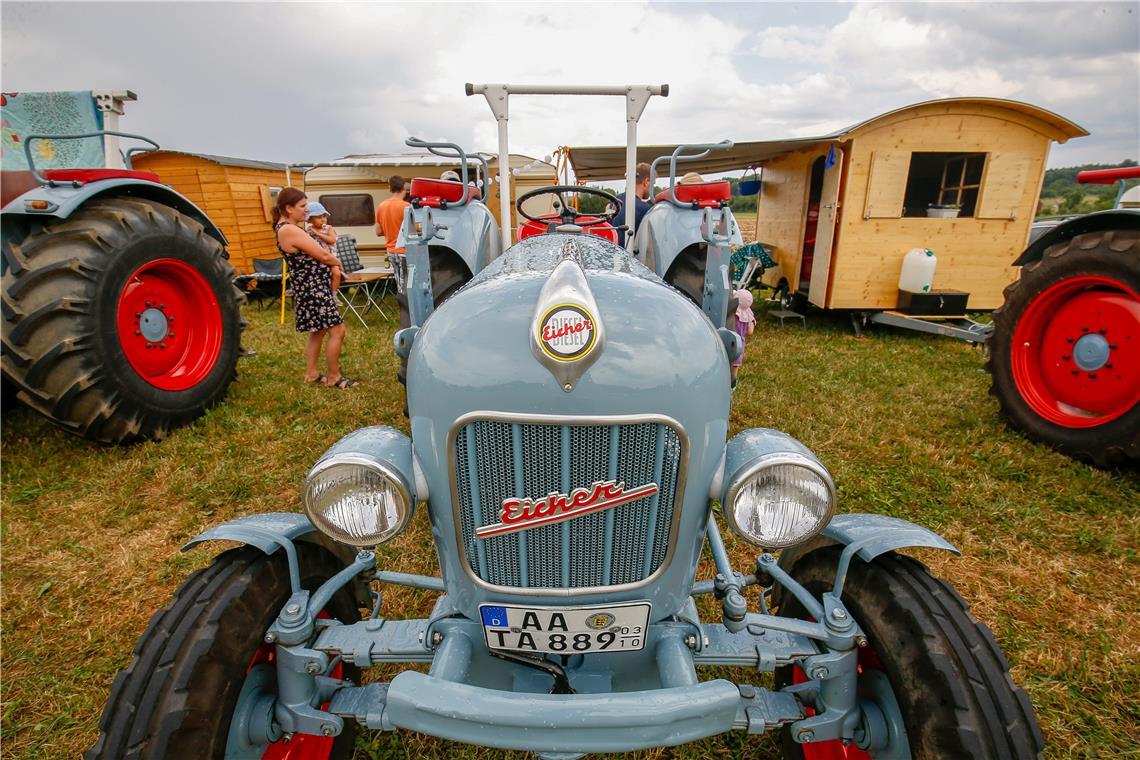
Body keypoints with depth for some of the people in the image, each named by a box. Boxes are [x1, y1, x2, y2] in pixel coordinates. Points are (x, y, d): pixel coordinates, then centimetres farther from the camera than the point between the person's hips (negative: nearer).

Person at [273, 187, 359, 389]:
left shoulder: (286, 228, 12)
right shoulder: (290, 230, -20)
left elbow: (314, 253, 13)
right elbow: (324, 256, -17)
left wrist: (331, 262, -3)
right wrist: (338, 262, 2)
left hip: (312, 286, 11)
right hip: (313, 288, -11)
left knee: (318, 331, 19)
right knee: (337, 331, -6)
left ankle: (311, 373, 29)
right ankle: (334, 377, 4)